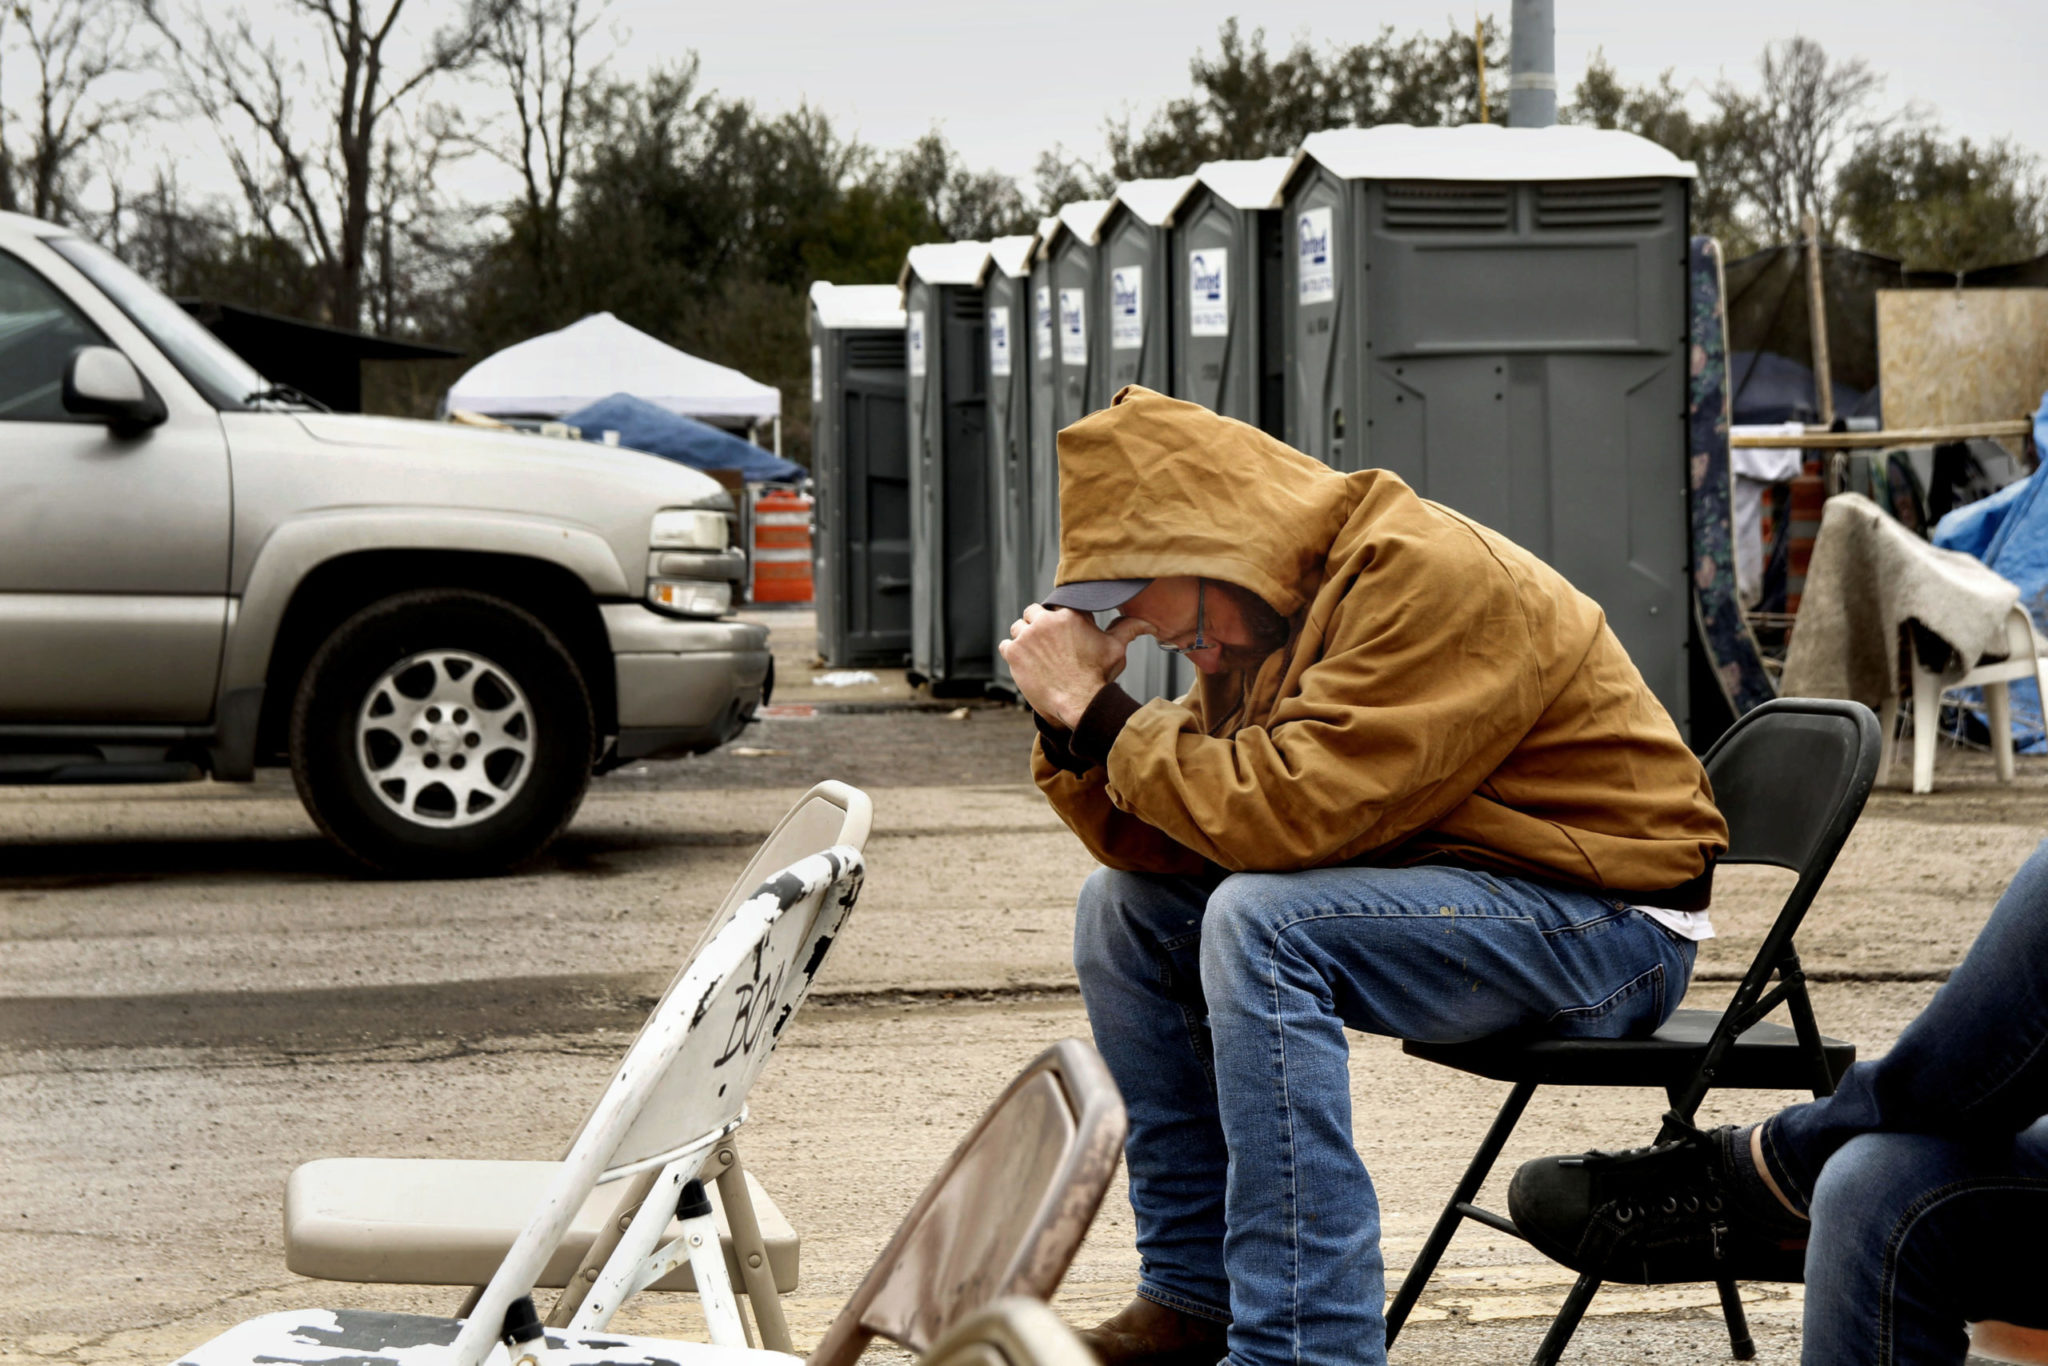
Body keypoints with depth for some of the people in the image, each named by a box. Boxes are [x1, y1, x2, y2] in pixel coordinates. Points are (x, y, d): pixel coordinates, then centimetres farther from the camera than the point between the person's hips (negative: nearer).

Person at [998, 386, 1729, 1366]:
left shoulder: (1423, 577, -22)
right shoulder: (1260, 615, 7)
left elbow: (1287, 813, -30)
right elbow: (1163, 845, 4)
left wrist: (1098, 713, -22)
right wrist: (1075, 721, -11)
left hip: (1608, 919, -9)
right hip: (1452, 890, 10)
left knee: (1261, 920, -29)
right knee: (1124, 907, 6)